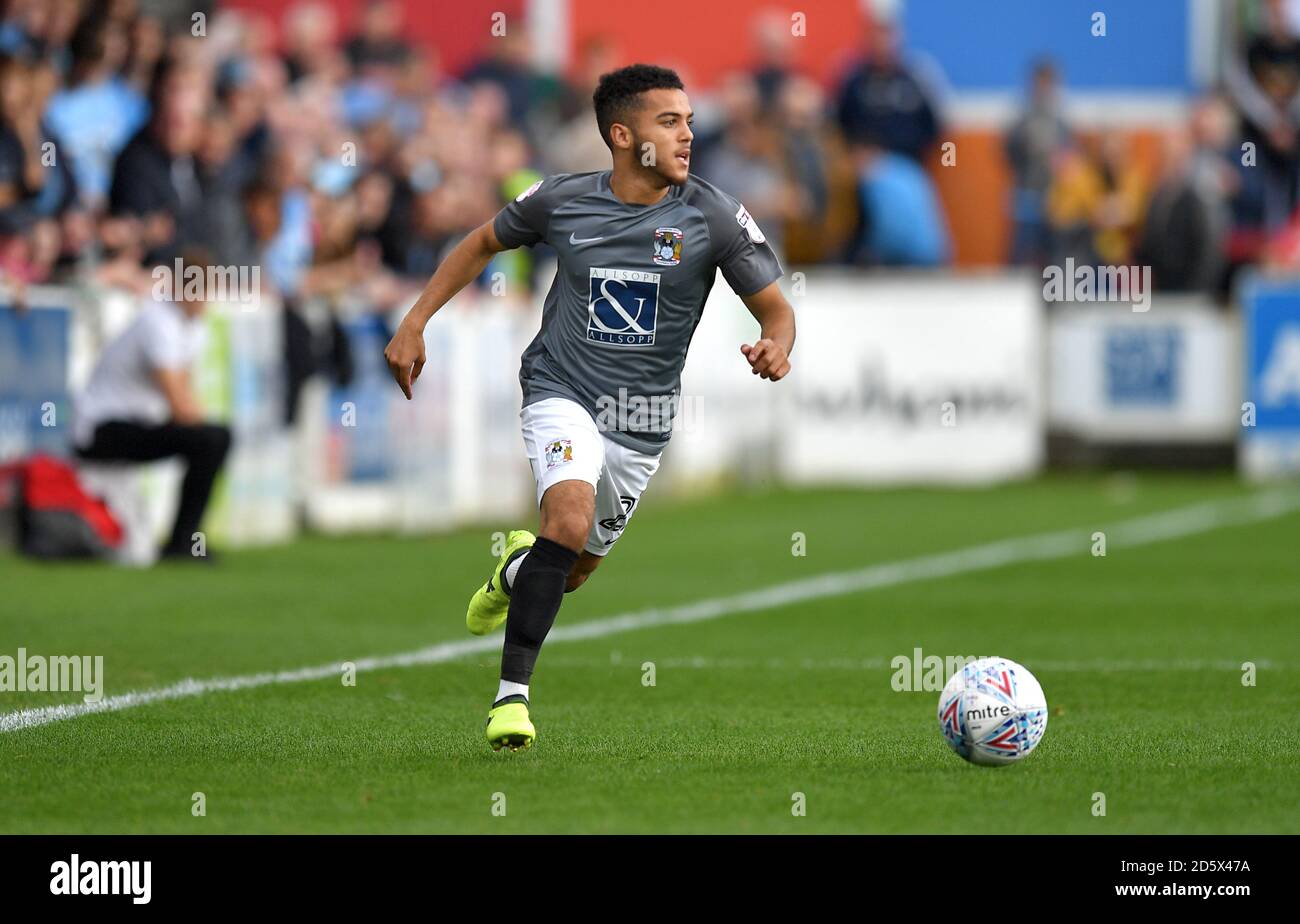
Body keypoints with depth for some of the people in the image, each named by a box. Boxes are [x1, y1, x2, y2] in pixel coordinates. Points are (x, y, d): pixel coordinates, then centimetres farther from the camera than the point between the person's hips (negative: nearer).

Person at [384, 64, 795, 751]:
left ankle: (516, 572, 55)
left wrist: (776, 348, -26)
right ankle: (511, 694, -21)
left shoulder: (713, 216, -9)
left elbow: (775, 309, -2)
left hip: (642, 422, 3)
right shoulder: (561, 201, -7)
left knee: (576, 569, 15)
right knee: (570, 516, -30)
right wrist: (414, 323, 7)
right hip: (562, 393, -2)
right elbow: (483, 244, 12)